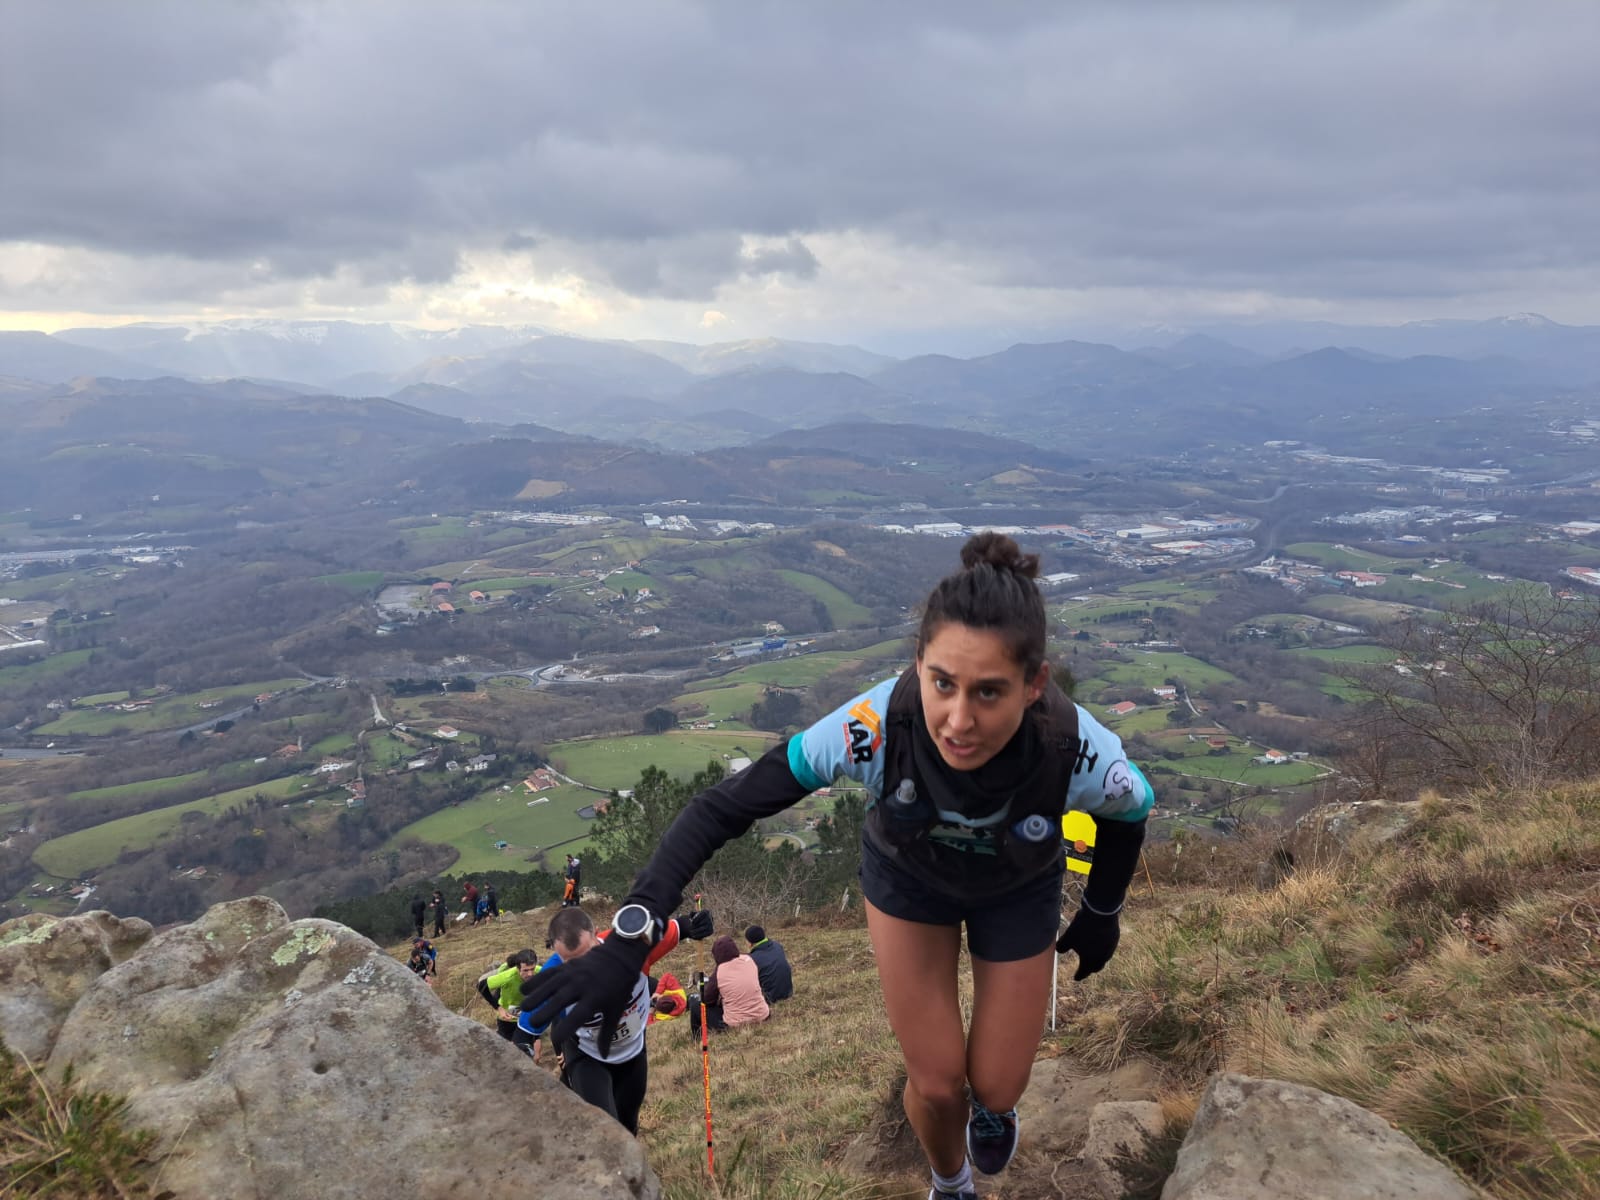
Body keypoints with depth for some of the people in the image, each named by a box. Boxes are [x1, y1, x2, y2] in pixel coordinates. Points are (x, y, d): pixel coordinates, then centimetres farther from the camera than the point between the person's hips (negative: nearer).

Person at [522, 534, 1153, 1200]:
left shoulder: (1077, 750, -39)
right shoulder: (877, 726, -42)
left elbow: (1132, 810, -13)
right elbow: (721, 808, -33)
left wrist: (1102, 915, 3)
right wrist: (625, 945, -42)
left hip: (1019, 890, 1)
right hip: (906, 875, 0)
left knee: (995, 1086, 9)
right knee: (935, 1084, 4)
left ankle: (990, 1106, 50)